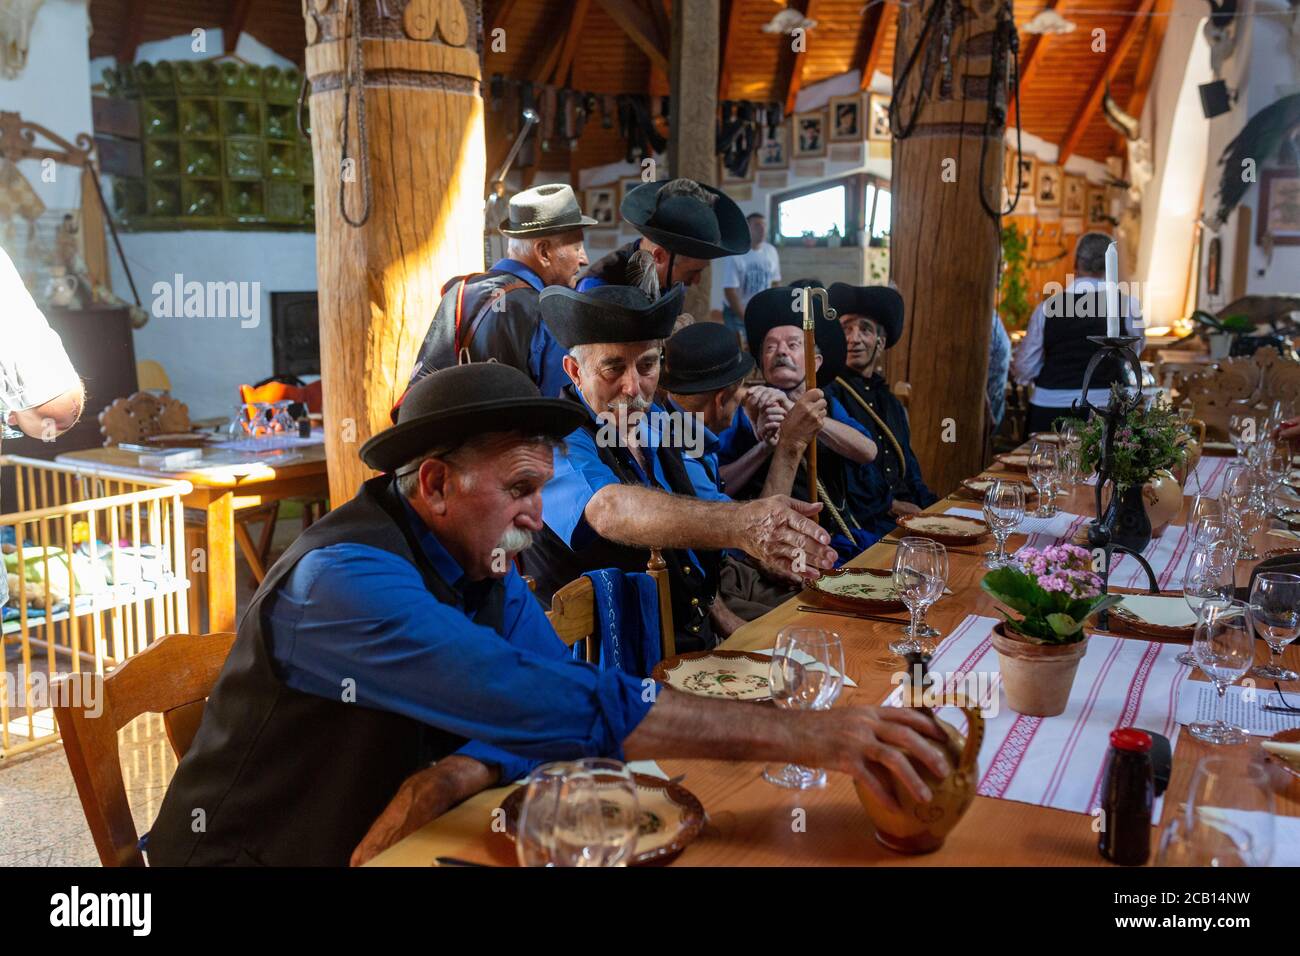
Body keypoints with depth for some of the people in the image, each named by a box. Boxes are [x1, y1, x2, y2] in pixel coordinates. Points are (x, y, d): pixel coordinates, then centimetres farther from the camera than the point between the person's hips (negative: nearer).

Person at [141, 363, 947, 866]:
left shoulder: (475, 555, -3)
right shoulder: (345, 580, -29)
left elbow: (536, 702, -10)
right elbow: (559, 705, -38)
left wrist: (449, 779, -29)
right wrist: (798, 736, -38)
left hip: (384, 832, 6)